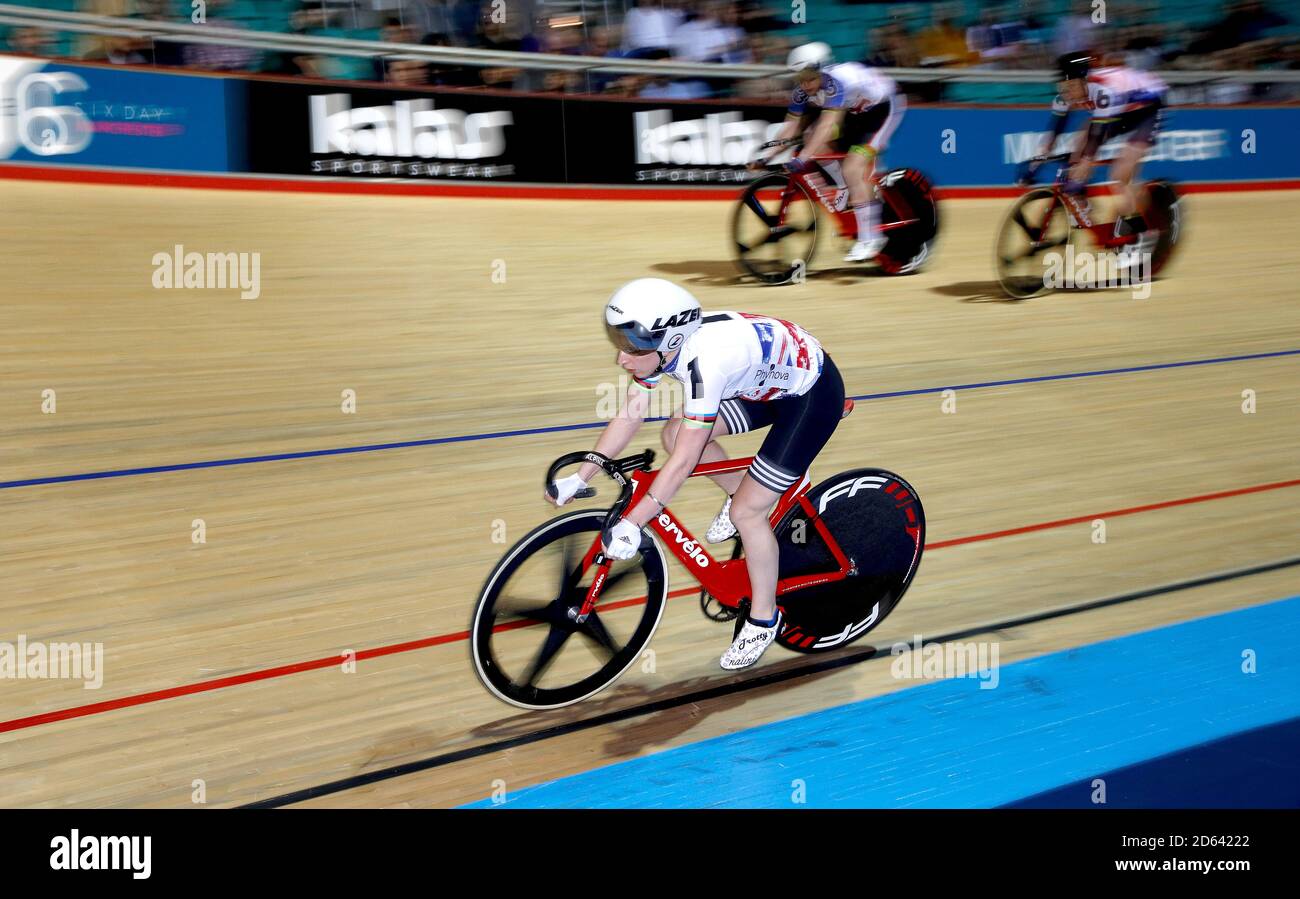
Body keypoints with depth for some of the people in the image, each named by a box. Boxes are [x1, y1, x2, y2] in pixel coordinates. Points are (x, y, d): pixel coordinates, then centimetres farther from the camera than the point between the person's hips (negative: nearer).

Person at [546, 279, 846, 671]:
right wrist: (579, 479, -2)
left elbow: (684, 461, -34)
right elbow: (628, 418, -2)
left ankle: (764, 618, 12)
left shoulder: (705, 360, -37)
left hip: (813, 395, -8)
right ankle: (740, 492, 23)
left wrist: (630, 525, -31)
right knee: (676, 433, 0)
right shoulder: (661, 343, -14)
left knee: (747, 512, -8)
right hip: (769, 381, 8)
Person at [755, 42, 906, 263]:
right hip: (855, 111, 8)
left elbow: (828, 125, -46)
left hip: (882, 108, -8)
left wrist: (803, 158, -55)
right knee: (814, 142, -13)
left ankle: (870, 238, -16)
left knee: (852, 170, -21)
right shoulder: (803, 90, -14)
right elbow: (791, 127, -13)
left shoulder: (836, 82, -36)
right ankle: (850, 195, 4)